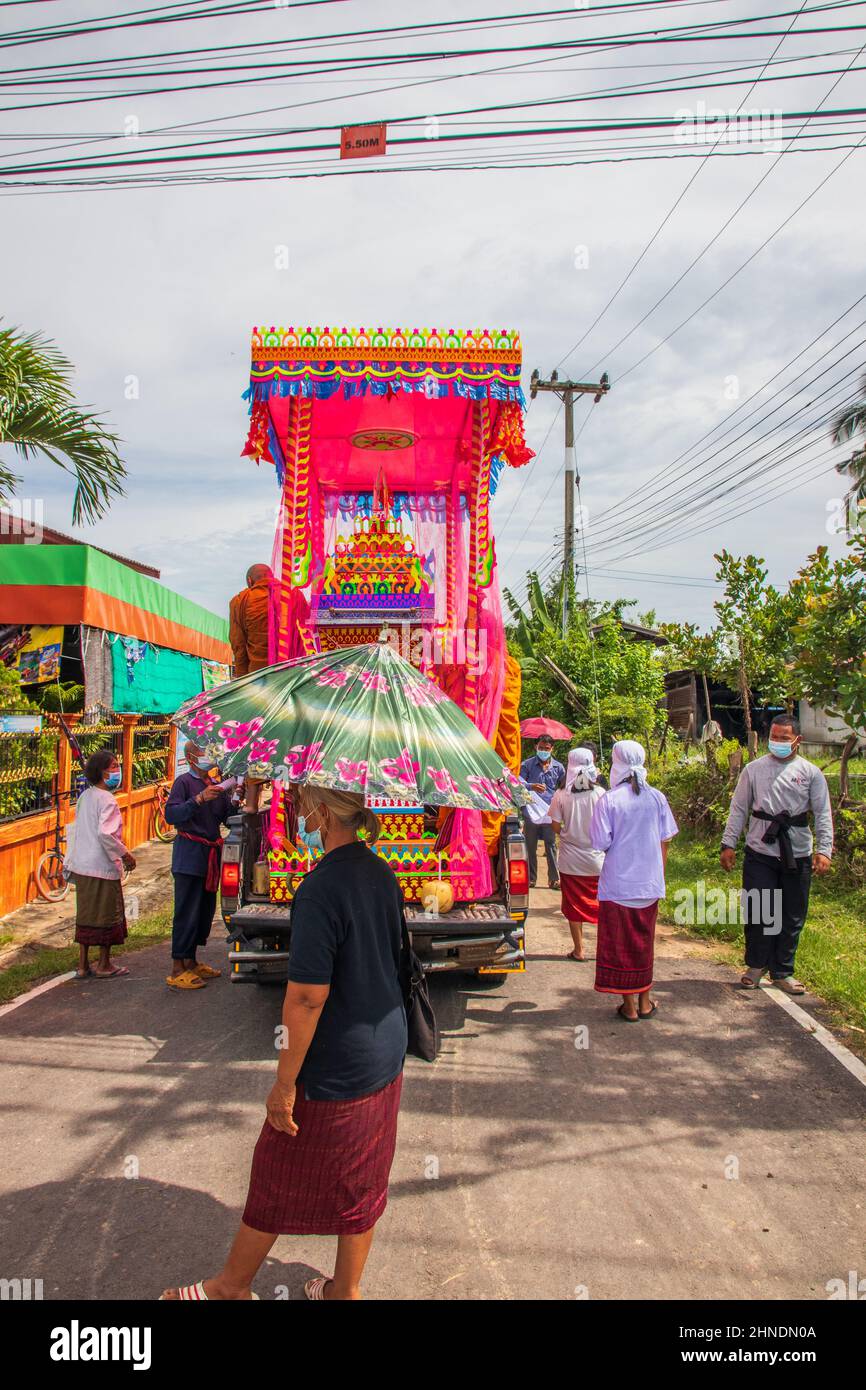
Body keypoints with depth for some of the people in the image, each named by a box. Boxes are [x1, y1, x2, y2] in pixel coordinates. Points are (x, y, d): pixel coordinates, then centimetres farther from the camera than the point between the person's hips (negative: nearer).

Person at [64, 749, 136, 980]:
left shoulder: (84, 797, 9)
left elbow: (77, 831, 15)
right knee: (107, 915, 6)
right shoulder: (107, 800, -17)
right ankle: (104, 966, 16)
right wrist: (125, 855, -15)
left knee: (86, 915, 15)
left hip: (81, 866, 8)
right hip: (103, 866, -8)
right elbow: (106, 834, -26)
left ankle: (83, 966, 22)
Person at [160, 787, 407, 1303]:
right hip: (386, 1058, 7)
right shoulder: (382, 874, 0)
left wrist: (285, 1082, -16)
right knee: (361, 1180, 20)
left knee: (280, 1174, 14)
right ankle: (346, 1288, 37)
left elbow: (307, 994, -25)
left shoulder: (322, 887, -25)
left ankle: (233, 1285, 35)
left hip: (334, 1068, -7)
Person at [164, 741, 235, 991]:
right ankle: (177, 970, -2)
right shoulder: (185, 782, -6)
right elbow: (170, 815, -17)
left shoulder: (214, 785, 16)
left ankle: (191, 962, 24)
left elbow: (226, 819, 14)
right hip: (189, 855, -8)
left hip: (211, 854, 8)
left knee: (205, 910, 12)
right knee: (187, 912, -7)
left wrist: (233, 799, -3)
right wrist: (199, 799, -27)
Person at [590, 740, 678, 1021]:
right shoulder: (657, 798, -2)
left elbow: (601, 843, -13)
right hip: (649, 883, 4)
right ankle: (645, 1002, 26)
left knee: (620, 944, 9)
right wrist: (658, 877, 15)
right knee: (644, 942, 17)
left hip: (618, 884, -4)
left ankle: (629, 1005, 14)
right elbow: (664, 842, 4)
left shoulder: (608, 800, -13)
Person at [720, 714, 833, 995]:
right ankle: (756, 965, 26)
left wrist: (824, 850, -12)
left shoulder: (810, 773, 2)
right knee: (756, 911, 3)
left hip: (797, 854, 1)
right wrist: (728, 844, 0)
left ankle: (782, 972, 26)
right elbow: (738, 810, 5)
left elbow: (823, 814, -1)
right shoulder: (754, 769, 3)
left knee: (793, 916, 9)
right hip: (760, 852, 0)